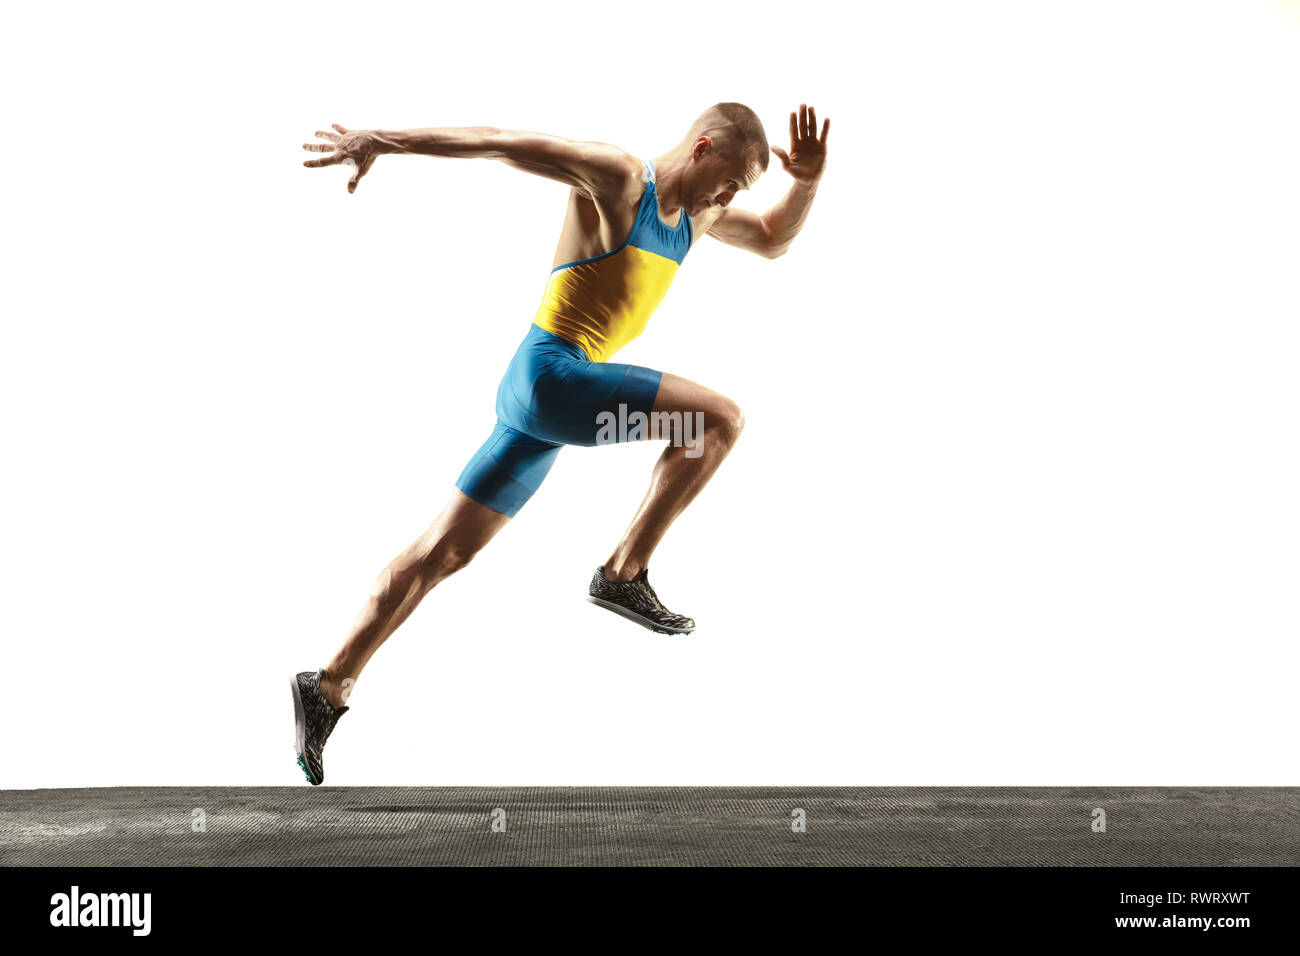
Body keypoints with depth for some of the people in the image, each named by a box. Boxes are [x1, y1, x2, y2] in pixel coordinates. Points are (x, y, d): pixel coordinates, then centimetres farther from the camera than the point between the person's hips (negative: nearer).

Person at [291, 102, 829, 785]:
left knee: (444, 552, 9)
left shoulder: (692, 214, 18)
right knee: (721, 418, -11)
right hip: (552, 374, -9)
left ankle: (327, 687, 12)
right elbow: (500, 141, -14)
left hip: (535, 394, 9)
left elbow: (774, 241, 30)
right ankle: (624, 574, -7)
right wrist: (382, 140, -21)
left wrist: (808, 180, 10)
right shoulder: (615, 177, -9)